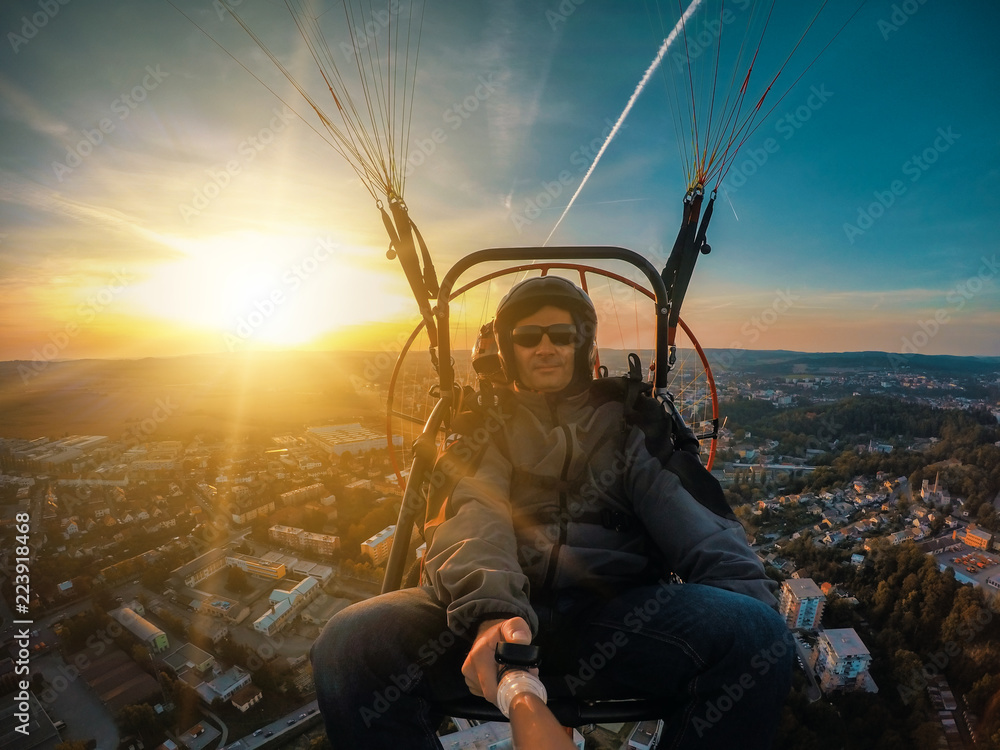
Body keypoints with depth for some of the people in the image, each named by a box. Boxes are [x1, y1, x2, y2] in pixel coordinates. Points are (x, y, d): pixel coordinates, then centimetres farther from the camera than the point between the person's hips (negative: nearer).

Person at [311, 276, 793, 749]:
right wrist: (490, 609, -25)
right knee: (350, 641, -25)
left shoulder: (628, 421, 17)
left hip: (613, 615, 1)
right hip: (491, 608, 0)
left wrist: (743, 591, -20)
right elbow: (473, 513, -5)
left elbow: (680, 506, 0)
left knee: (756, 632, -25)